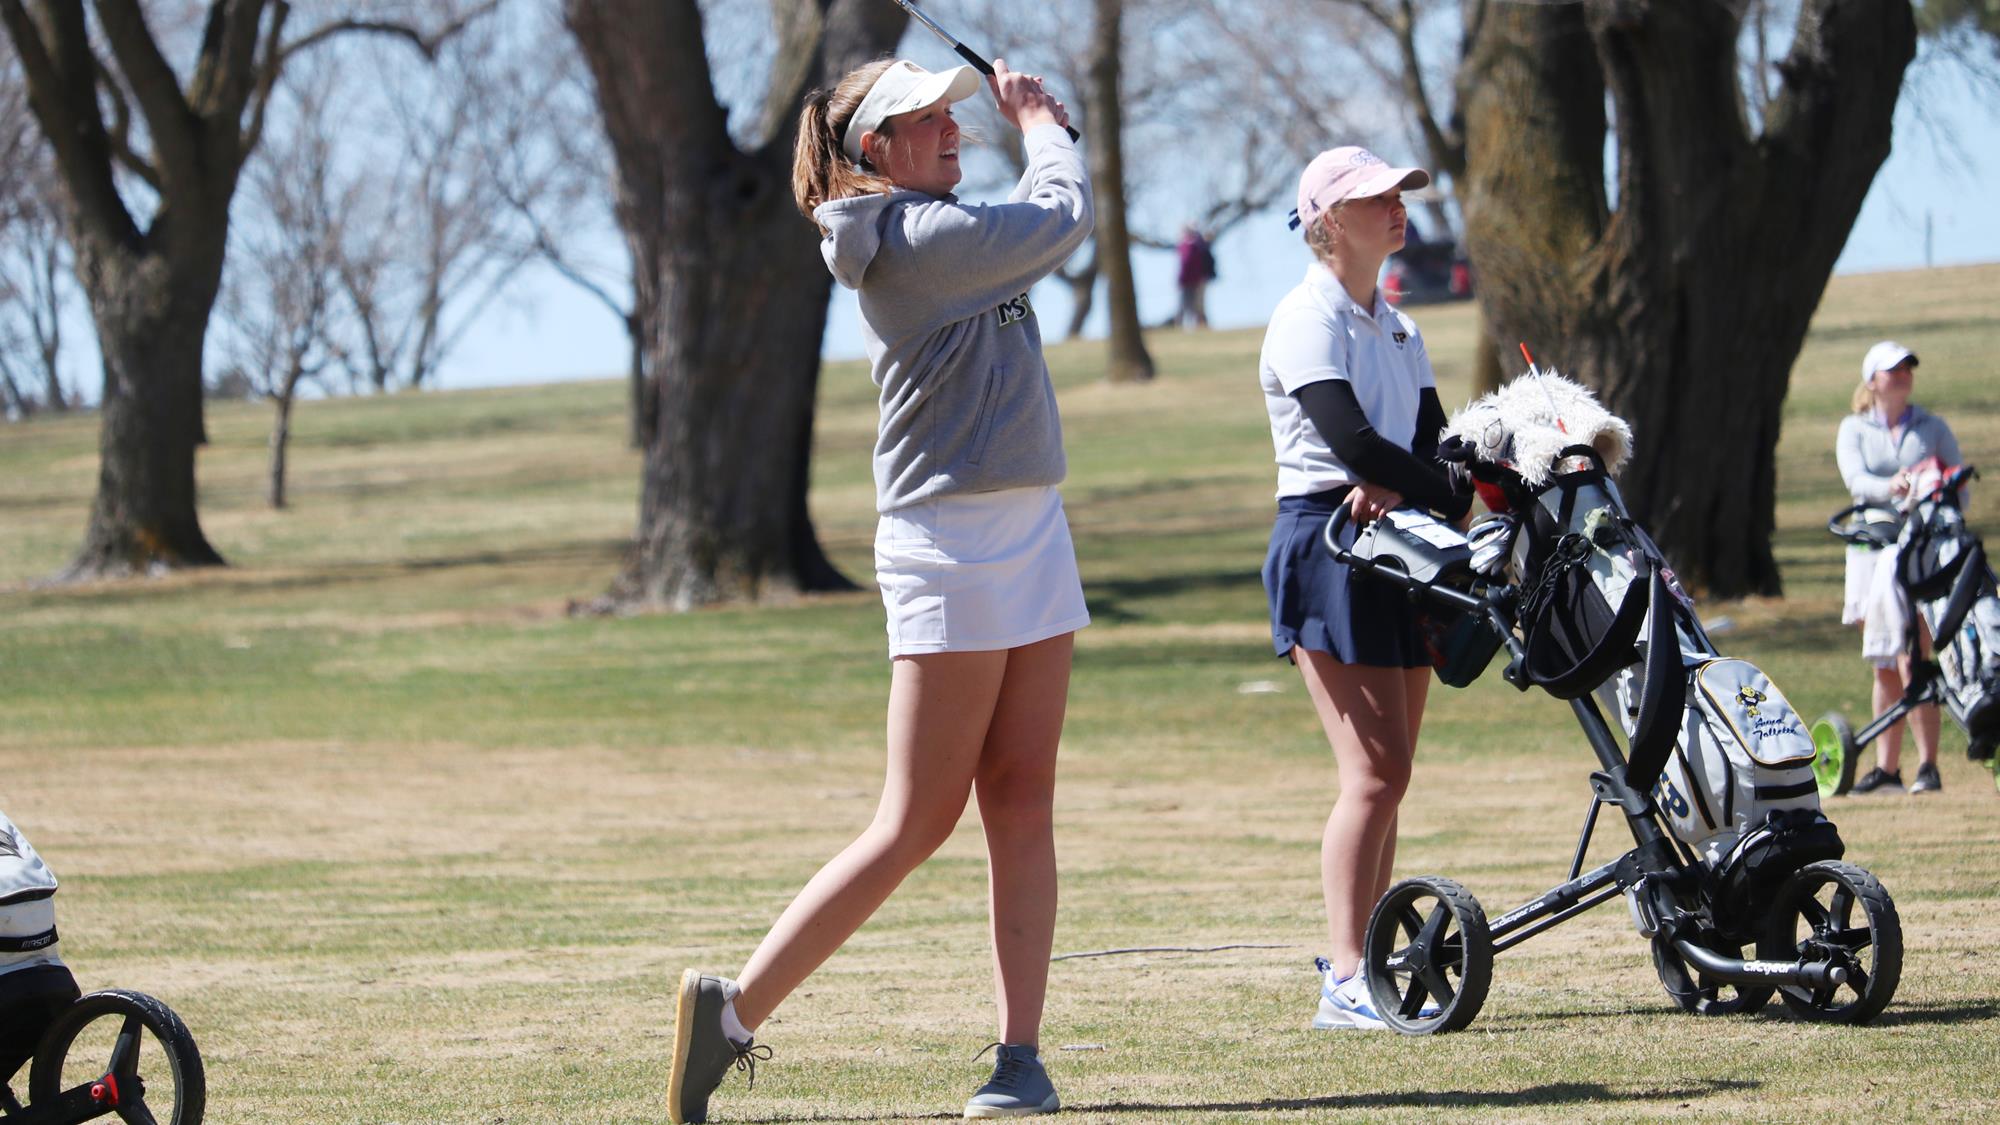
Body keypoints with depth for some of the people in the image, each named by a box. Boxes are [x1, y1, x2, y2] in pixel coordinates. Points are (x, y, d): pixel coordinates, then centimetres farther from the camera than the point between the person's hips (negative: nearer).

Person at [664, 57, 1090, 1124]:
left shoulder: (930, 229, 13)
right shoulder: (917, 237, -16)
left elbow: (1036, 221, 29)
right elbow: (1064, 219, -7)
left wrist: (1046, 131, 16)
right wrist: (1039, 125, 10)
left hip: (1029, 535, 10)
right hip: (950, 545, -10)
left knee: (1022, 806, 4)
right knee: (915, 825, -8)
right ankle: (734, 1009, -3)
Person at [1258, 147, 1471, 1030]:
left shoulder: (1397, 330, 19)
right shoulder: (1309, 317, -7)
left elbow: (1432, 442, 7)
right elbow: (1350, 437, -19)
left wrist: (1394, 489, -15)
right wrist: (1458, 494, -15)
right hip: (1325, 541, -8)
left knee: (1384, 775, 7)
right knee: (1376, 772, -14)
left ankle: (1361, 967, 11)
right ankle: (1344, 981, -13)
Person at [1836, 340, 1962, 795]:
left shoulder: (1933, 428, 8)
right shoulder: (1854, 430, 8)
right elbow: (1855, 478, -10)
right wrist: (1889, 488, -31)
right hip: (1873, 551, 2)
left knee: (1911, 659, -14)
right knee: (1884, 667, 7)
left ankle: (1928, 764, -13)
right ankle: (1887, 768, 13)